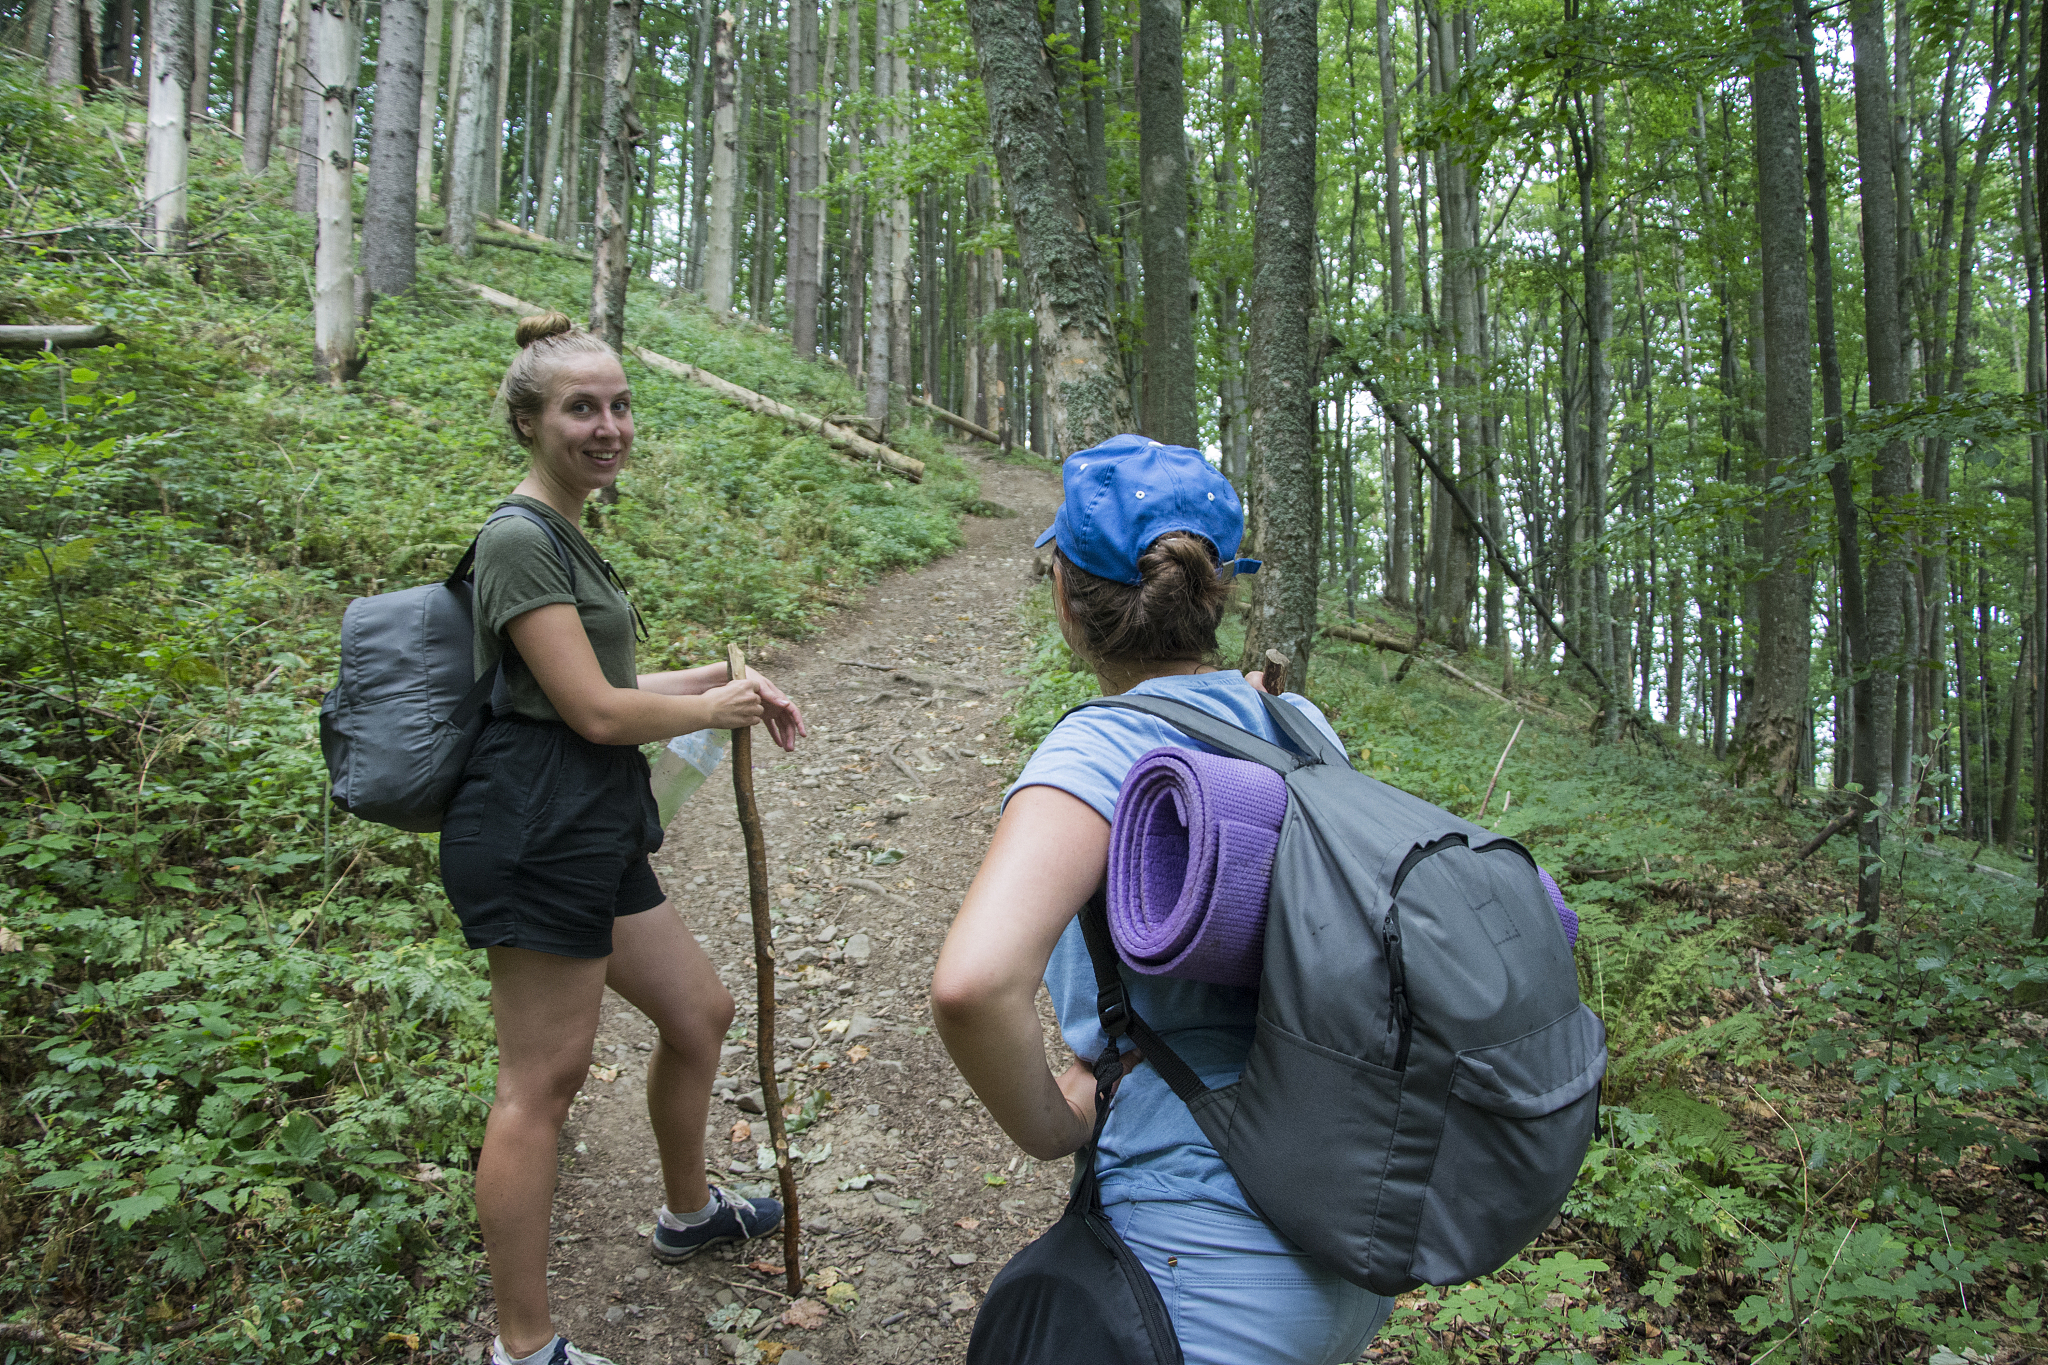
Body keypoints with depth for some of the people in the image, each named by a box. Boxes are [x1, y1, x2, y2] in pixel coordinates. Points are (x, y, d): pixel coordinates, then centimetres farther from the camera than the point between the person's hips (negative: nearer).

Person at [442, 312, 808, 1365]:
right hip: (537, 829, -10)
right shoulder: (521, 538, -15)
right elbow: (595, 711, -20)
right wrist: (715, 710, -4)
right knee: (543, 1079, 0)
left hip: (591, 826, 10)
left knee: (700, 1012, 21)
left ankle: (688, 1213, 45)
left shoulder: (562, 532, 16)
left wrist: (726, 676, 13)